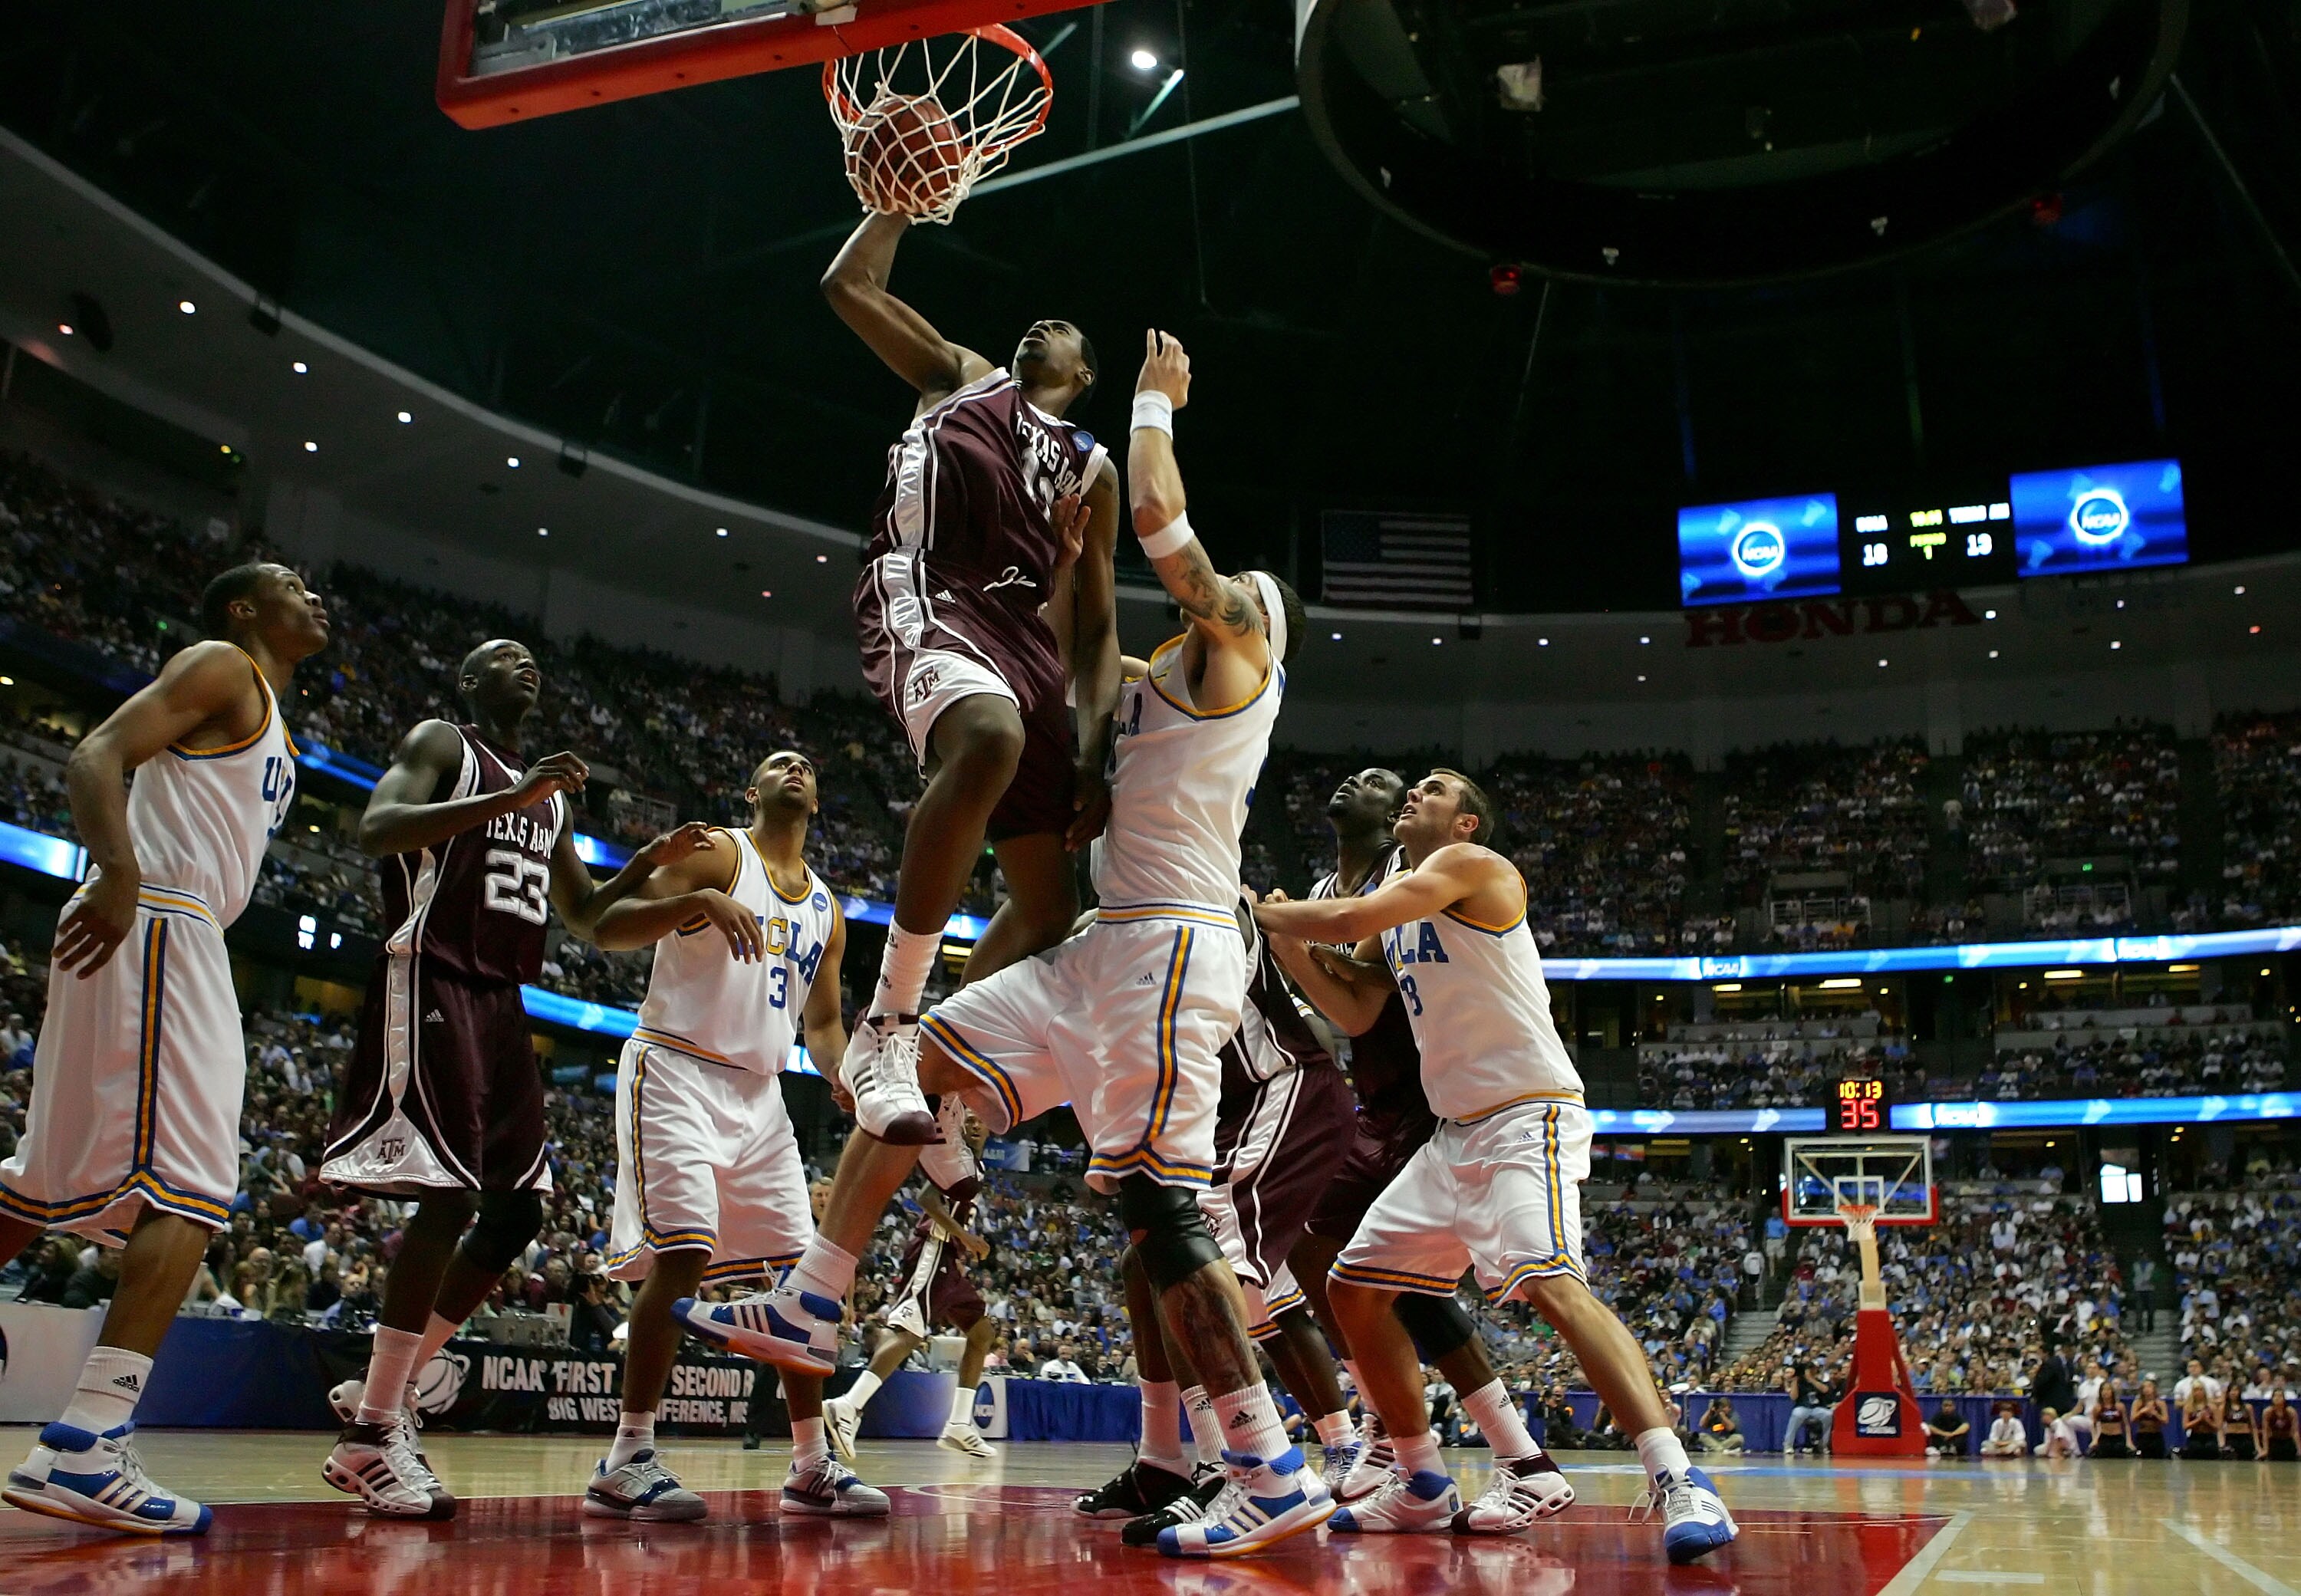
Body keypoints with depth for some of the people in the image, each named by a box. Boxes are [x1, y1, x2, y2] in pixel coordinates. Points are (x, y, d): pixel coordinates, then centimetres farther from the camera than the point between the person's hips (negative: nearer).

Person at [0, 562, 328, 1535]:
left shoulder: (270, 725, 27)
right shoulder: (223, 667, 0)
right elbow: (96, 756, -15)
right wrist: (117, 869, -30)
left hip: (173, 940, 10)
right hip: (155, 929, -10)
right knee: (190, 1185, -16)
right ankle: (84, 1448, -21)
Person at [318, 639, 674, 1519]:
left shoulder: (550, 795, 22)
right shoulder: (440, 745, 2)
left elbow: (584, 914, 26)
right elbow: (376, 830, -17)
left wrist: (646, 864, 8)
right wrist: (511, 798, -25)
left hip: (502, 1001, 8)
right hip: (432, 983, -8)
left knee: (519, 1208, 4)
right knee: (448, 1196, -16)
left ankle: (380, 1390, 15)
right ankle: (374, 1428, -7)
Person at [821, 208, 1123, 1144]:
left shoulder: (1092, 467, 29)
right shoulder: (963, 376, 28)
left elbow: (1096, 628, 20)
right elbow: (849, 286, 21)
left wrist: (1094, 758, 7)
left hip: (1022, 632, 5)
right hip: (923, 595, -5)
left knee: (1049, 908, -1)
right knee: (990, 740, -40)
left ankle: (940, 1072, 18)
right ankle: (888, 1027, -32)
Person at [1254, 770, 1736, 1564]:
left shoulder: (1472, 864, -9)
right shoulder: (1395, 897, 18)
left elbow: (1349, 918, -21)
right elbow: (1353, 1013, 17)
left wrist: (1254, 908, -6)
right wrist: (1285, 941, 5)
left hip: (1529, 1117, -9)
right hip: (1456, 1133, 10)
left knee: (1551, 1283, -30)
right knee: (1354, 1288, 9)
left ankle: (1681, 1483, -29)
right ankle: (1423, 1485, 19)